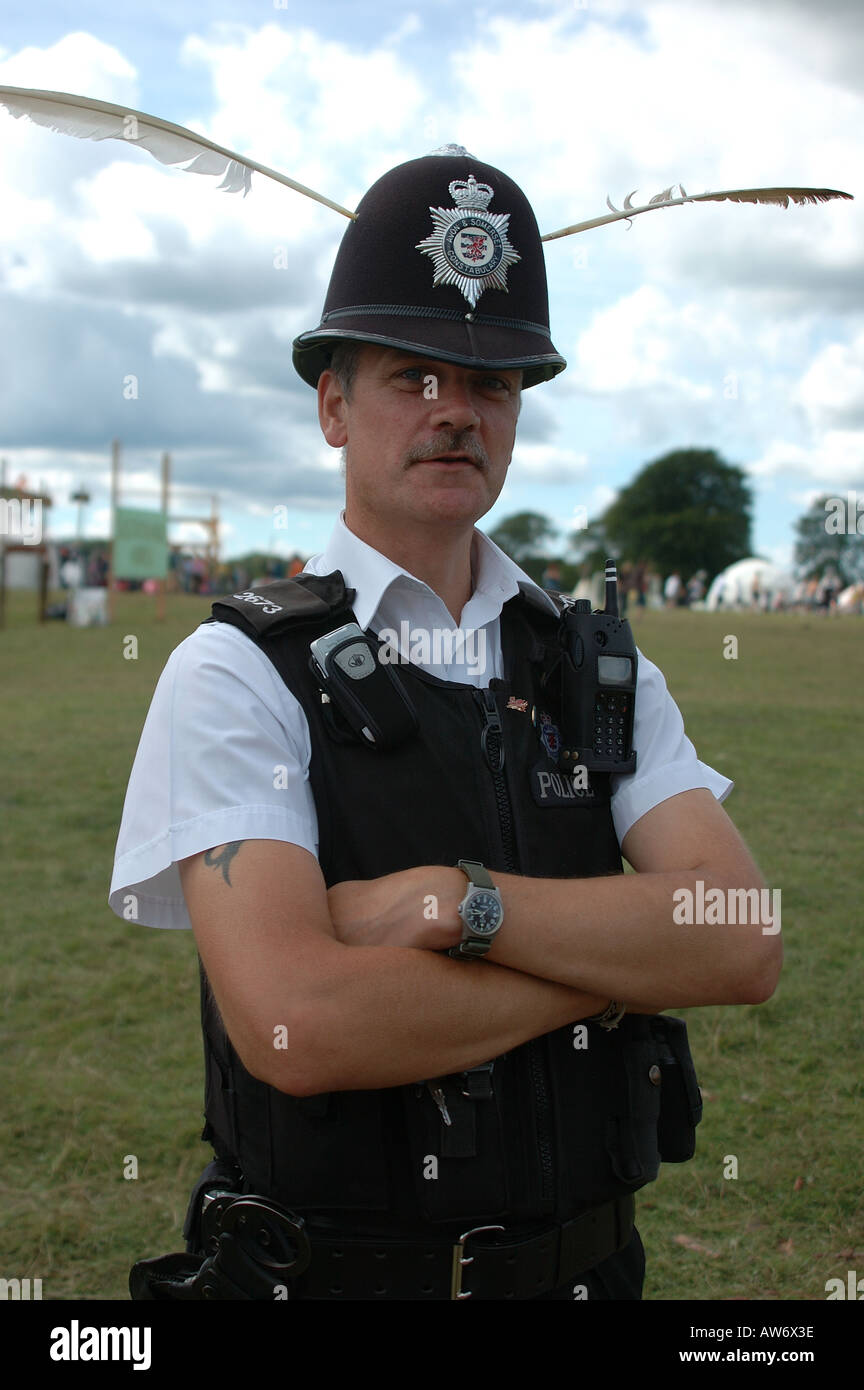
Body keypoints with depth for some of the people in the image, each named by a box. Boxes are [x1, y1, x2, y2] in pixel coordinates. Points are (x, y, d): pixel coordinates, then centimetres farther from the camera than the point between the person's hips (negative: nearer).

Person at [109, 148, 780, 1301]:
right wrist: (624, 958, -17)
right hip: (324, 1269, -4)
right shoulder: (236, 675, -12)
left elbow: (743, 942, -12)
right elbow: (296, 1025, -25)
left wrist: (457, 902, -22)